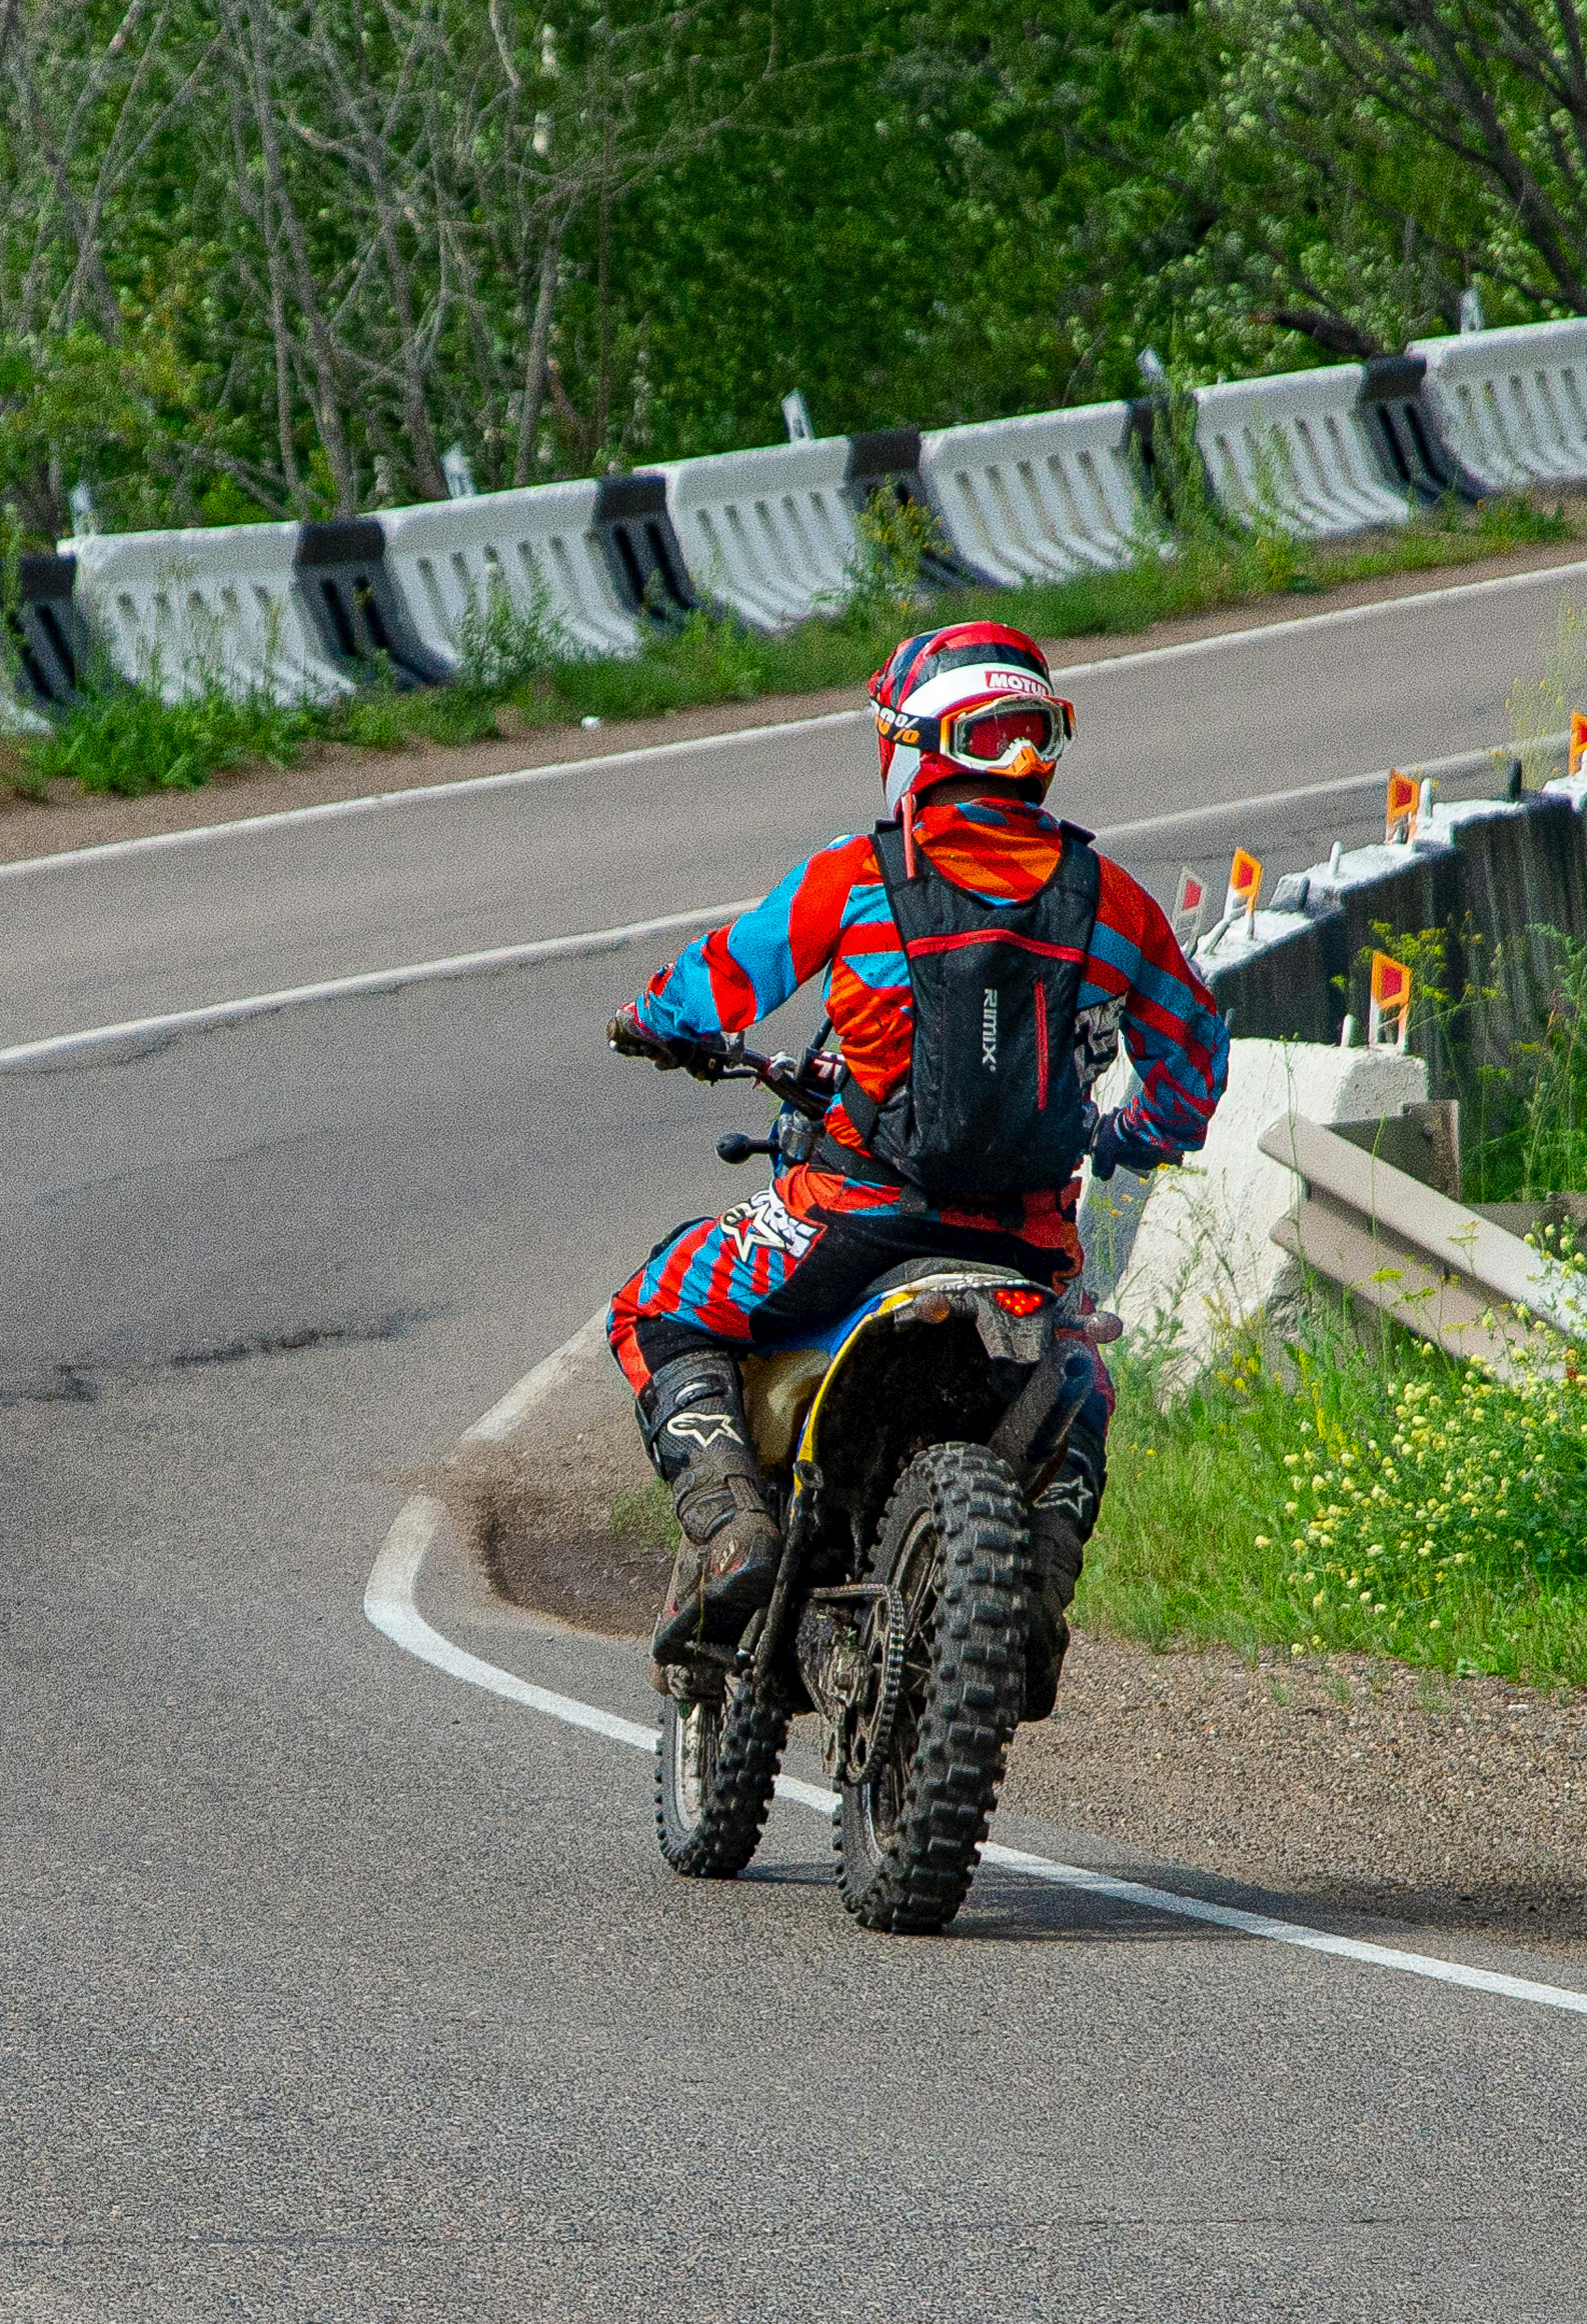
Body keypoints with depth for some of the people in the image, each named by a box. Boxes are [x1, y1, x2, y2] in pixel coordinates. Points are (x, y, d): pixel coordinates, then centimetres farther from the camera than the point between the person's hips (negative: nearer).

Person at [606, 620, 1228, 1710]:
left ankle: (729, 1522, -8)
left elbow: (723, 982, 6)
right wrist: (1145, 1137, 43)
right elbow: (1192, 1039, 22)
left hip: (867, 1203, -3)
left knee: (659, 1315, 17)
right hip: (1033, 1231, 3)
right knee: (1075, 1394, 33)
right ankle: (1046, 1577, 6)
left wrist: (655, 1024, 30)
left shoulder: (854, 880, -3)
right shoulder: (1107, 897, 7)